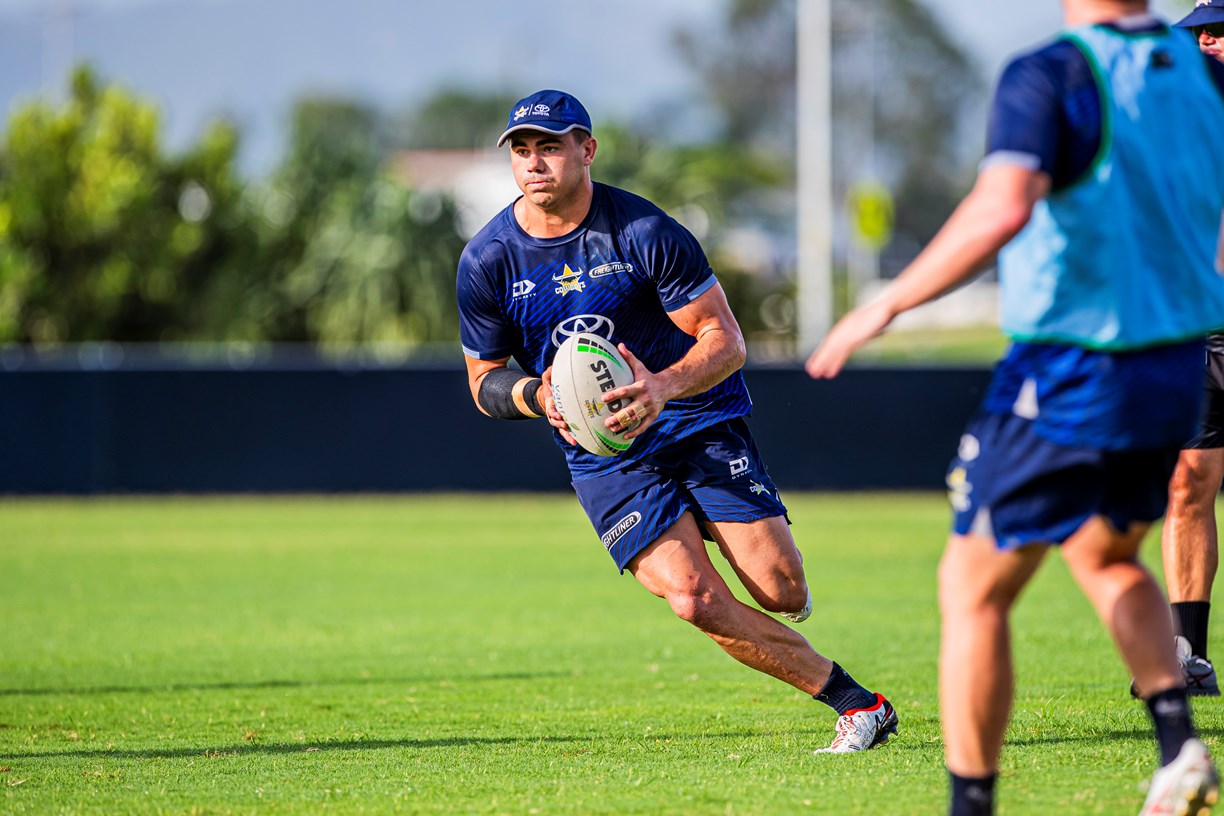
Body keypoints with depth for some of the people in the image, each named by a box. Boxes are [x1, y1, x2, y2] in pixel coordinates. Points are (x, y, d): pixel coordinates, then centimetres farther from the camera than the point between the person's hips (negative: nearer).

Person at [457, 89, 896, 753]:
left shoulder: (645, 232, -12)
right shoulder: (486, 262, -5)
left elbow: (725, 341, -10)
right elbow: (484, 380, 6)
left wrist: (664, 387, -30)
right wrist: (538, 396, -17)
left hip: (700, 420, -1)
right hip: (601, 457, 1)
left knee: (784, 594, -12)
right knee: (696, 600, -21)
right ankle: (855, 703, -8)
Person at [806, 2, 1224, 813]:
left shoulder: (1049, 77, -16)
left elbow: (1003, 208, -31)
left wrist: (887, 304, -24)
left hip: (1066, 375, -7)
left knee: (974, 590, 7)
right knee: (1106, 556, 30)